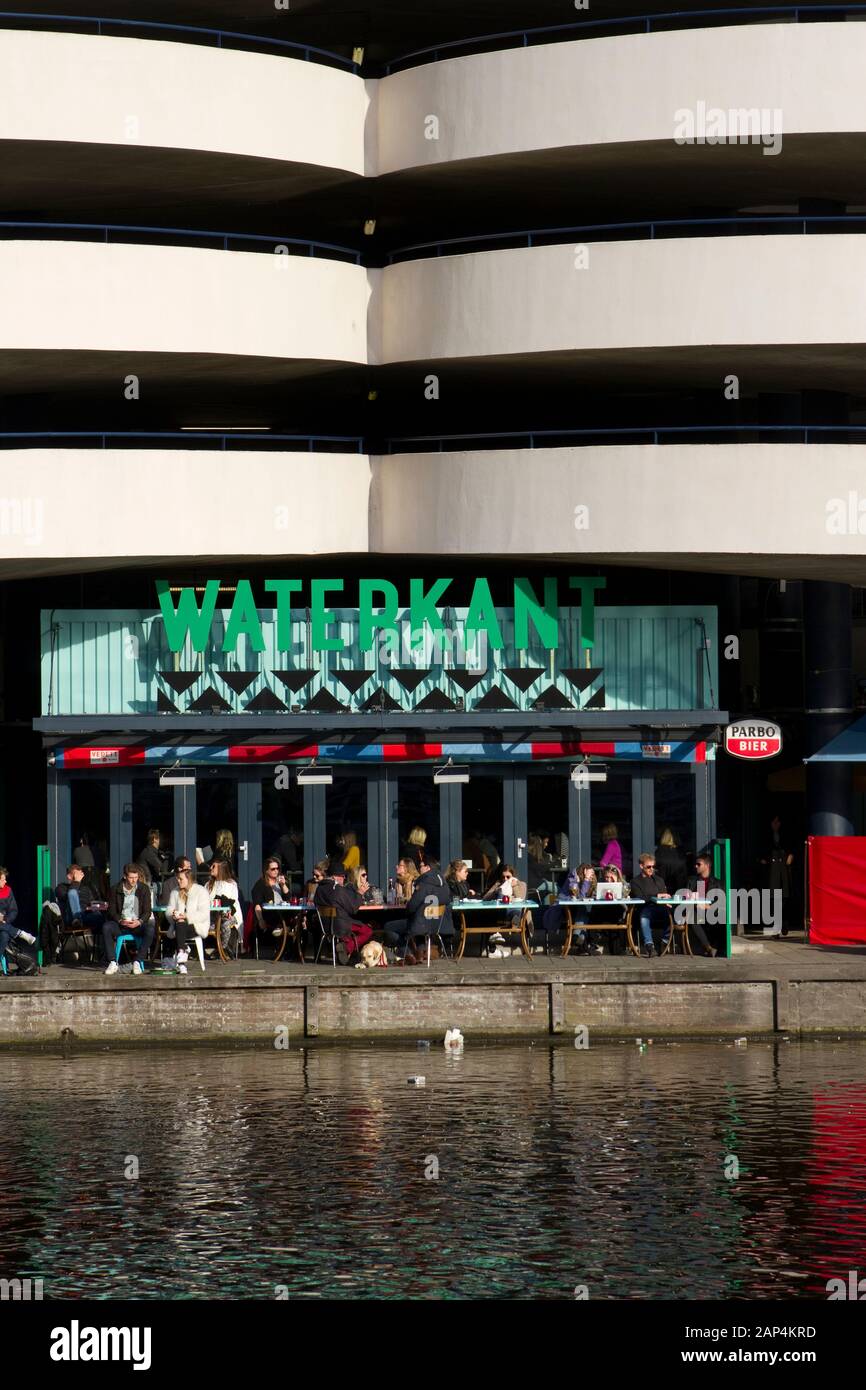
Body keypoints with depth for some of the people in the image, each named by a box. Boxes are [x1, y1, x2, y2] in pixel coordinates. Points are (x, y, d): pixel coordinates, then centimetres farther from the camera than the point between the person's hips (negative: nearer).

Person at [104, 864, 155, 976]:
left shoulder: (144, 889, 1)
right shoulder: (116, 890, 1)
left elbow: (148, 911, 0)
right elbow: (112, 910, 1)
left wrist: (139, 922, -21)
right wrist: (120, 921, -20)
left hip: (138, 924, -1)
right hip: (121, 924, 1)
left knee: (150, 930, -33)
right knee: (106, 928, -31)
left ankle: (137, 962, -27)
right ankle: (113, 963, -27)